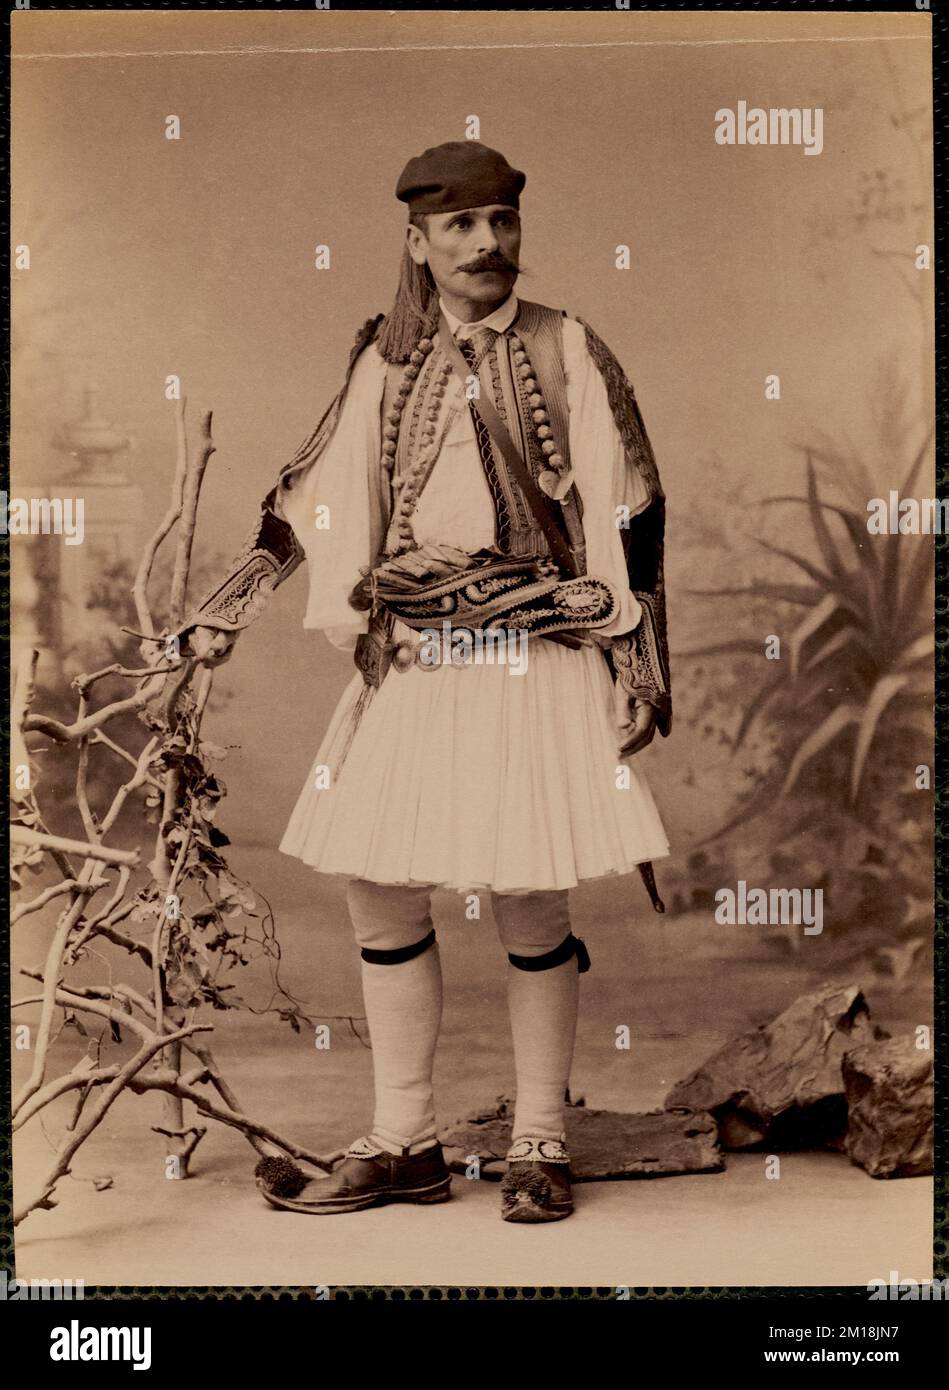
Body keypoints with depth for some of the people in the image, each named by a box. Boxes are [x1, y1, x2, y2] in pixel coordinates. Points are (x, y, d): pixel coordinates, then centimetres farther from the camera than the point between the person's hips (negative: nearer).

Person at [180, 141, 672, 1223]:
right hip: (406, 660, 4)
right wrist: (227, 608, 16)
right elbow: (313, 496, 17)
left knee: (526, 901, -2)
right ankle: (403, 1144, 17)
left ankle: (539, 1144, 15)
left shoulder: (567, 352, 2)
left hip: (534, 655, -4)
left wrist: (641, 659, -3)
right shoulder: (383, 364, 11)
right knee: (379, 891, 3)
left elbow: (630, 512, 1)